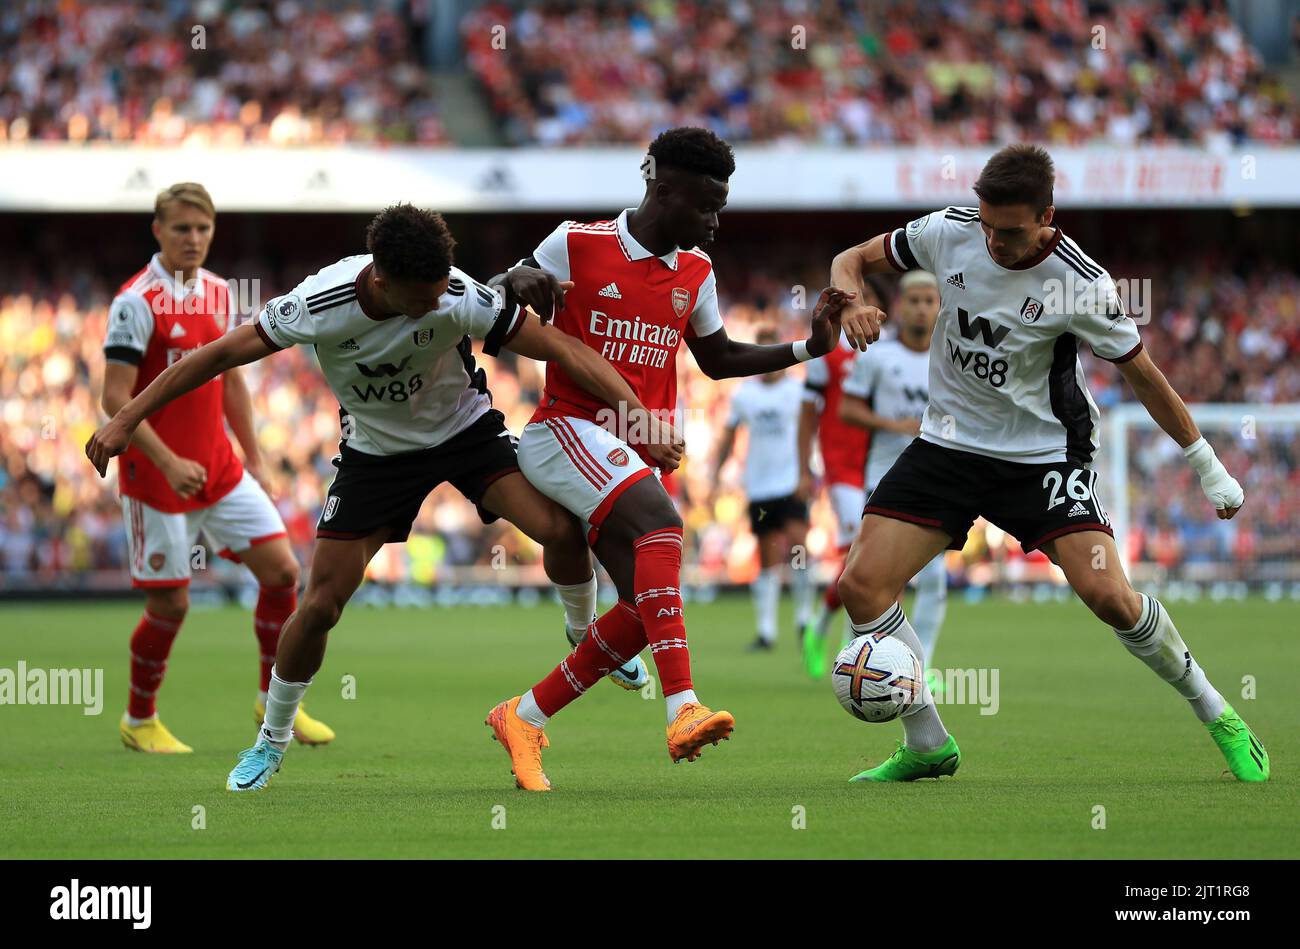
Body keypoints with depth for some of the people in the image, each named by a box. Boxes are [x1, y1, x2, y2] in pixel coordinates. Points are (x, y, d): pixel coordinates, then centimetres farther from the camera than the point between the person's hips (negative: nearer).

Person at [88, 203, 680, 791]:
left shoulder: (459, 297, -31)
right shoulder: (320, 305, -31)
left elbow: (562, 349, -25)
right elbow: (219, 355, -20)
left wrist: (643, 419, -28)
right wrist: (127, 420, -20)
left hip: (465, 428, 0)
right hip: (376, 450, 0)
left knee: (560, 529, -21)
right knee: (321, 605, -6)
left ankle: (587, 637, 11)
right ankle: (272, 739, 18)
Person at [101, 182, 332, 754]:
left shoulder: (218, 294, 8)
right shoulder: (137, 302, -14)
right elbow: (115, 398, -18)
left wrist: (254, 460, 16)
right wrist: (168, 463, -25)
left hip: (219, 469, 7)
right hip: (156, 476, -7)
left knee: (281, 570, -1)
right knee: (171, 604, -2)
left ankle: (275, 701, 13)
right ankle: (138, 722, 18)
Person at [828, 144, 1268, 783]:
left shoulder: (1082, 286, -19)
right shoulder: (949, 233, -10)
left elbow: (1143, 376, -6)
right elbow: (853, 259, 6)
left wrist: (1207, 466, 0)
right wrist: (853, 300, -18)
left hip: (1044, 452, -4)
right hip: (949, 442, 4)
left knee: (1108, 595, -20)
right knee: (860, 584, -11)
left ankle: (1216, 716, 4)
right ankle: (928, 745, 7)